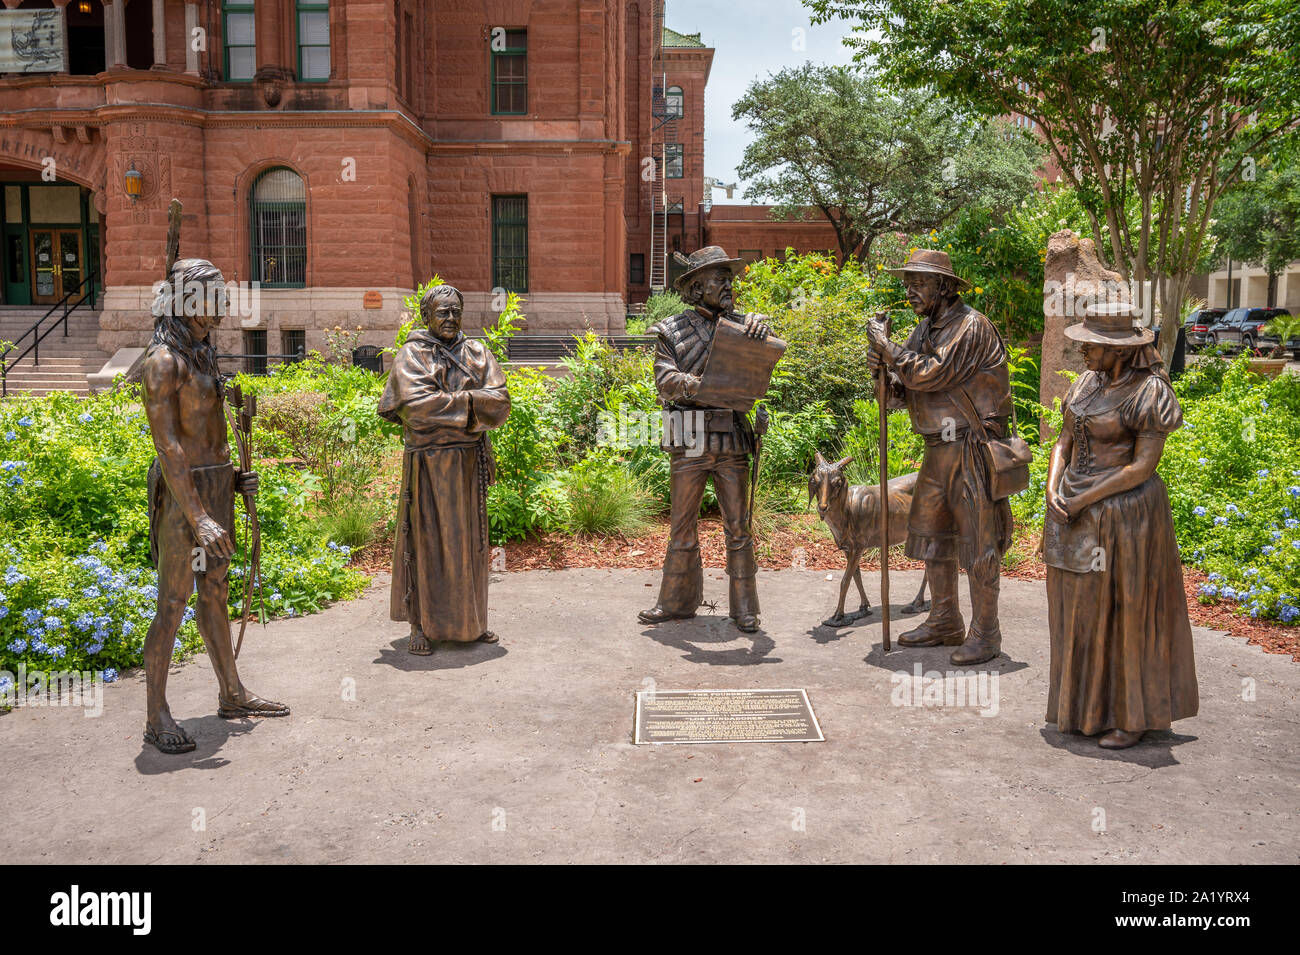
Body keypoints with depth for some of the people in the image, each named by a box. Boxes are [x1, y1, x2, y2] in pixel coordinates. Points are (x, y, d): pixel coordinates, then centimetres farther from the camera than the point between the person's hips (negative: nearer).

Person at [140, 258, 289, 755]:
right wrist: (198, 518, -26)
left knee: (215, 592, 16)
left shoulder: (201, 355, 13)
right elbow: (167, 444, -22)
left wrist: (234, 476, 12)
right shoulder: (163, 361, -16)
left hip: (216, 485, 9)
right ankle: (156, 716, 9)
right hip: (184, 492, -9)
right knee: (173, 605, -2)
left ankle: (232, 695, 27)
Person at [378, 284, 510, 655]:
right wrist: (468, 402, -12)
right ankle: (421, 626, 10)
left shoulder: (476, 353, 9)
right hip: (428, 463, -4)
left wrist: (444, 403, -14)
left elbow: (499, 403, -4)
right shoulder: (412, 355, -2)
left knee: (468, 539, 10)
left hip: (470, 462, 4)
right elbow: (416, 405, -18)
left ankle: (469, 620, 22)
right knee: (426, 539, 0)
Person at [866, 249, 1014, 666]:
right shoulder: (924, 330, 13)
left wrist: (886, 344, -15)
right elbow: (903, 392, 12)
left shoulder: (971, 326, -14)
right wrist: (883, 371, -9)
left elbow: (931, 374, -24)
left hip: (971, 448, -9)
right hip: (938, 448, 9)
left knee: (978, 542, -3)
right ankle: (945, 623, 27)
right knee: (931, 535, 14)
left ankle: (985, 633, 8)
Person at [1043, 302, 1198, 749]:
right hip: (1076, 513, 7)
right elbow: (1065, 442, 10)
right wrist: (1053, 491, -6)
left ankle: (1135, 714, 18)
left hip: (1123, 514, -7)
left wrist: (1083, 501, -16)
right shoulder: (1088, 384, 7)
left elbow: (1143, 466, -18)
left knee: (1126, 614, 3)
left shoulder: (1148, 392, -15)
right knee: (1084, 610, 14)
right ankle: (1090, 703, 29)